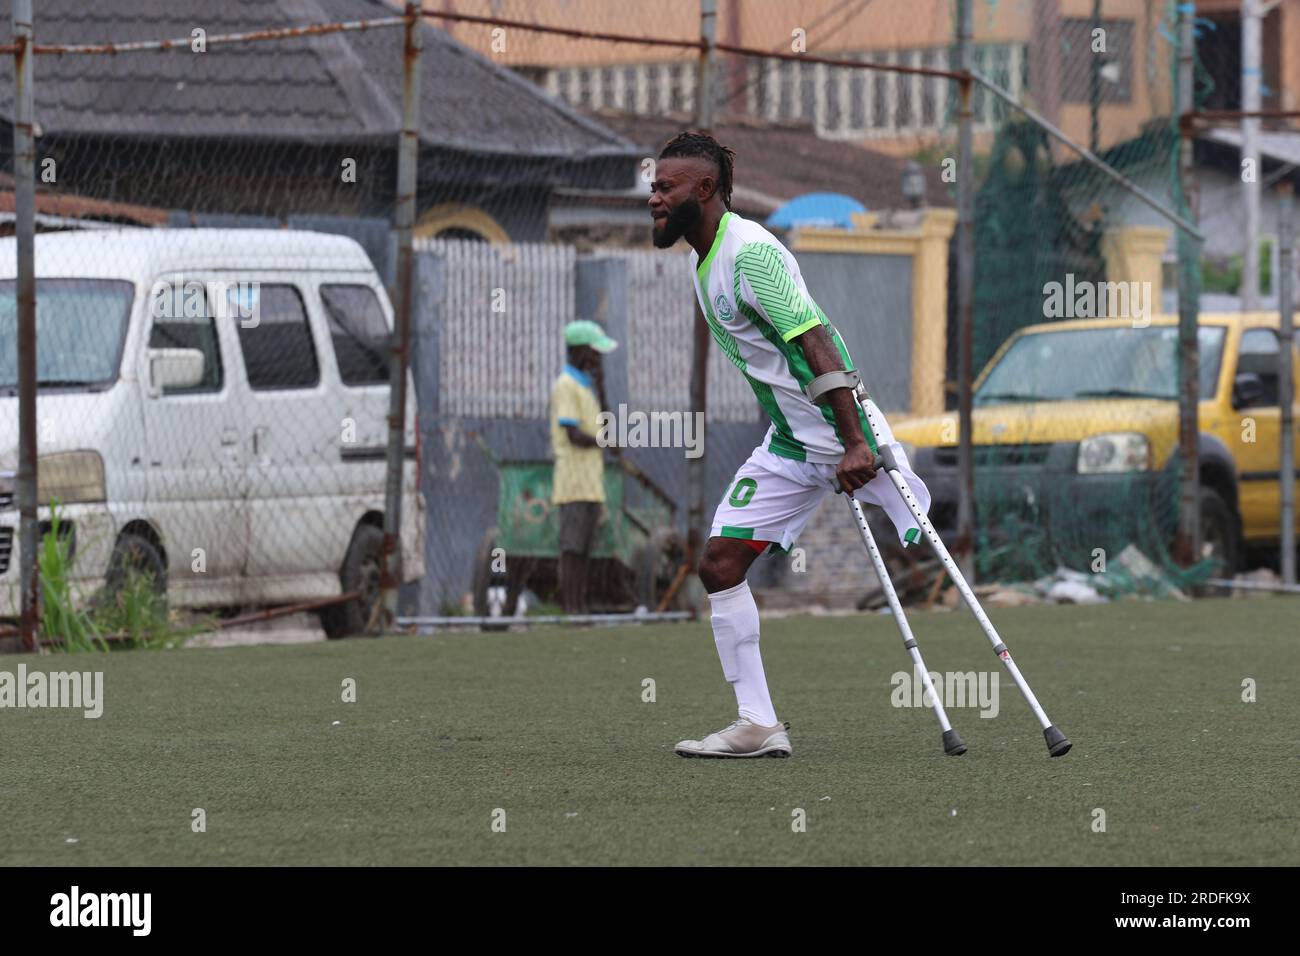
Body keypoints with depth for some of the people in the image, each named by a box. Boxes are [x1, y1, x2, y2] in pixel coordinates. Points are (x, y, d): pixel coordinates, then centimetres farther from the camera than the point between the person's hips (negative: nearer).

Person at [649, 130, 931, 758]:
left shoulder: (750, 252, -19)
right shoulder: (703, 261, 10)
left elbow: (817, 343, -25)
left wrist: (855, 444, -31)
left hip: (845, 435, -9)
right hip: (788, 445, 9)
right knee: (720, 563, 0)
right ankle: (758, 726, 2)